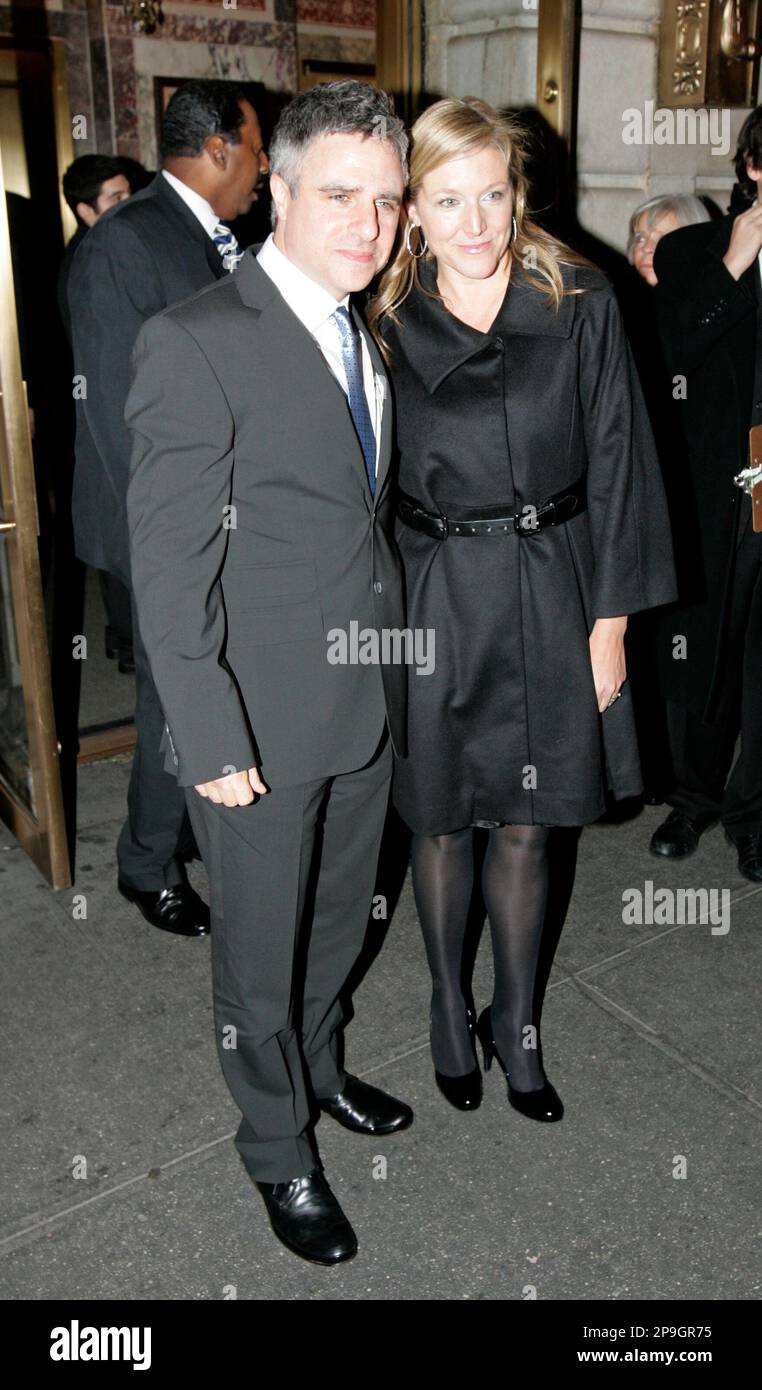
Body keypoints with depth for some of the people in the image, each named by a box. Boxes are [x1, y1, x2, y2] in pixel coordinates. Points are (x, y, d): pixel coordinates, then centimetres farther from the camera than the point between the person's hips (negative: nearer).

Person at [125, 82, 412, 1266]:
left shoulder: (368, 332, 7)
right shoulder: (197, 344, -17)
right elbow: (168, 569, -17)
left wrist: (397, 654, 9)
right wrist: (211, 739, -17)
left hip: (369, 699, 7)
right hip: (263, 723, -7)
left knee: (338, 919, 25)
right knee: (261, 950, 13)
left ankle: (320, 1065, 51)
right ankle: (278, 1151, 37)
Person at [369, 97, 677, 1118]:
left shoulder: (582, 304, -3)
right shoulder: (389, 323, -2)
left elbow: (616, 463, -2)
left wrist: (612, 617, -5)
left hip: (551, 595, 0)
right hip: (436, 600, 0)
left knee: (526, 828, 12)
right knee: (442, 822, 13)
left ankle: (518, 1022, 34)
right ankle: (451, 1010, 37)